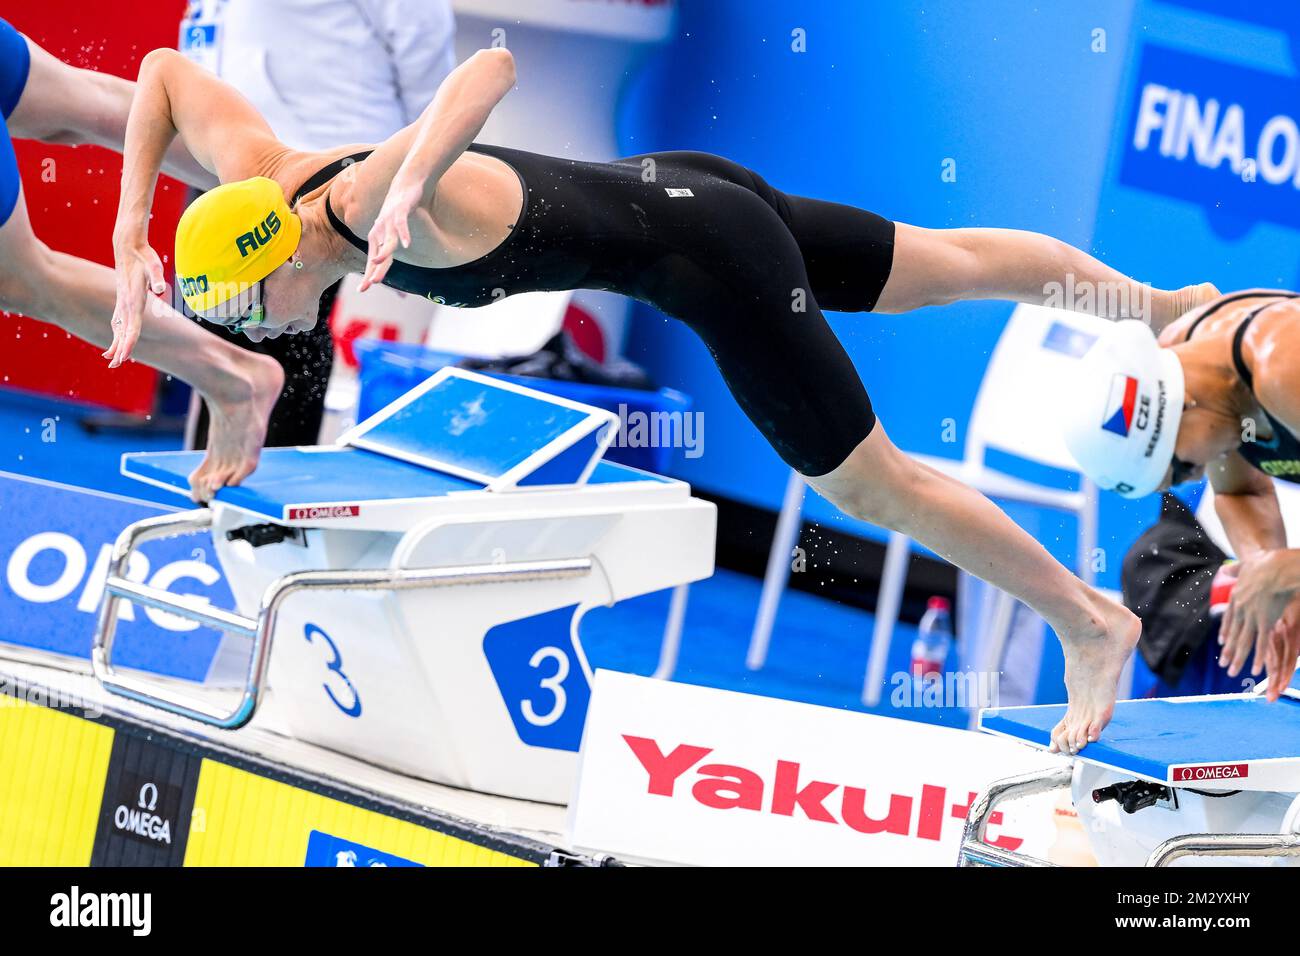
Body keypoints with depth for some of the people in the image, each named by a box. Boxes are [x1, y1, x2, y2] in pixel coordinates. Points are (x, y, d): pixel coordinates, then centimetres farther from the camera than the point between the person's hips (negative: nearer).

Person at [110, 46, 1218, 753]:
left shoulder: (380, 197, -34)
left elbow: (494, 62, -48)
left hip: (705, 253, -9)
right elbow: (165, 67, 4)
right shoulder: (264, 179, -10)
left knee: (869, 483, 3)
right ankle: (1170, 307, 41)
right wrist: (131, 236, -4)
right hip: (667, 187, 9)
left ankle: (1092, 621, 18)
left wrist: (404, 186, -61)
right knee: (945, 264, 23)